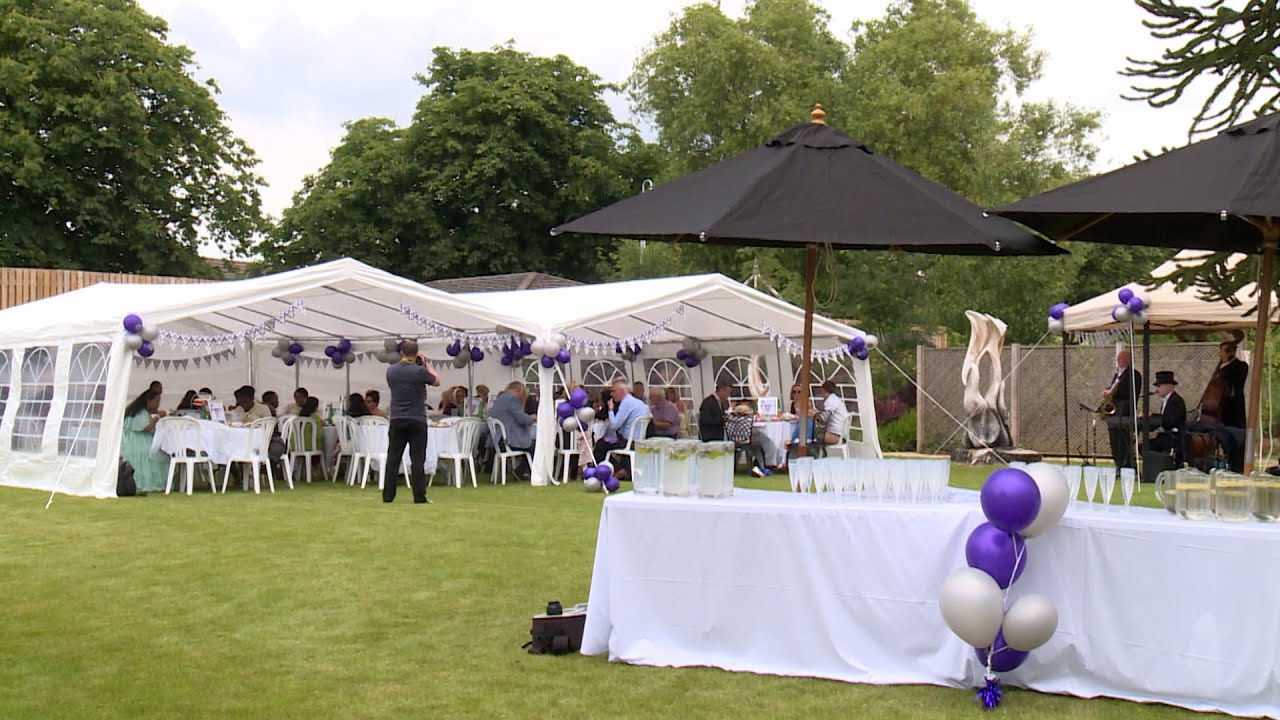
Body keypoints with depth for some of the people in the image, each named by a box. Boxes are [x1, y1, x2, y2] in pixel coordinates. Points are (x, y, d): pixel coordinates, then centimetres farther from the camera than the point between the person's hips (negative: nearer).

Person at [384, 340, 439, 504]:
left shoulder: (391, 371, 3)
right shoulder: (419, 371, -12)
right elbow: (437, 382, 5)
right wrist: (426, 365, 14)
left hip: (397, 420, 3)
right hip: (417, 420, -3)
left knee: (393, 458, 6)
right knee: (417, 459, -1)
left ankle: (388, 495, 5)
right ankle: (419, 496, -3)